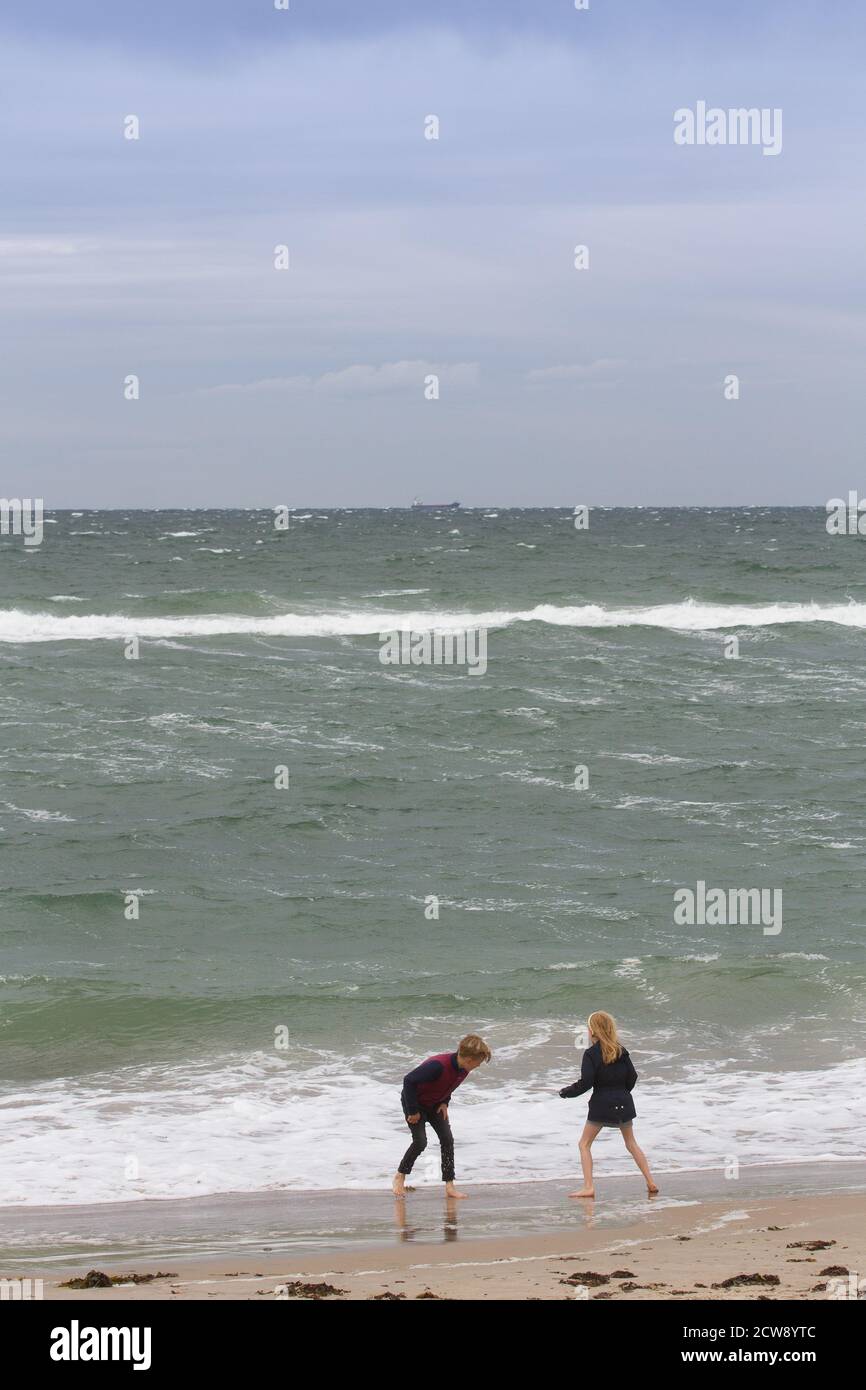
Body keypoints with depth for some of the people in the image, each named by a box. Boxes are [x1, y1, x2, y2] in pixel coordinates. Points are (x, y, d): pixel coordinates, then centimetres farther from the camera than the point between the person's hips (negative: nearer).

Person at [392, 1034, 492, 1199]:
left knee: (447, 1139, -4)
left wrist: (445, 1102, -4)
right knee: (420, 1142, -14)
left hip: (435, 1104, 7)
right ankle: (400, 1176, 9)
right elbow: (409, 1080, -34)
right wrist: (413, 1111, -26)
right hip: (414, 1102, -7)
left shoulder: (463, 1070, -14)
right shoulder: (438, 1065, -39)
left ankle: (449, 1186, -2)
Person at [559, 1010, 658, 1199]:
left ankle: (588, 1187, -5)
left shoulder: (591, 1054, -12)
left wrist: (566, 1092, 0)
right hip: (623, 1103, 5)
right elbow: (632, 1077, 7)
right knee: (631, 1143, 20)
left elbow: (585, 1083, -15)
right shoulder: (621, 1051, 4)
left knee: (584, 1144, 6)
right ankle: (651, 1183, 15)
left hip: (601, 1103, -5)